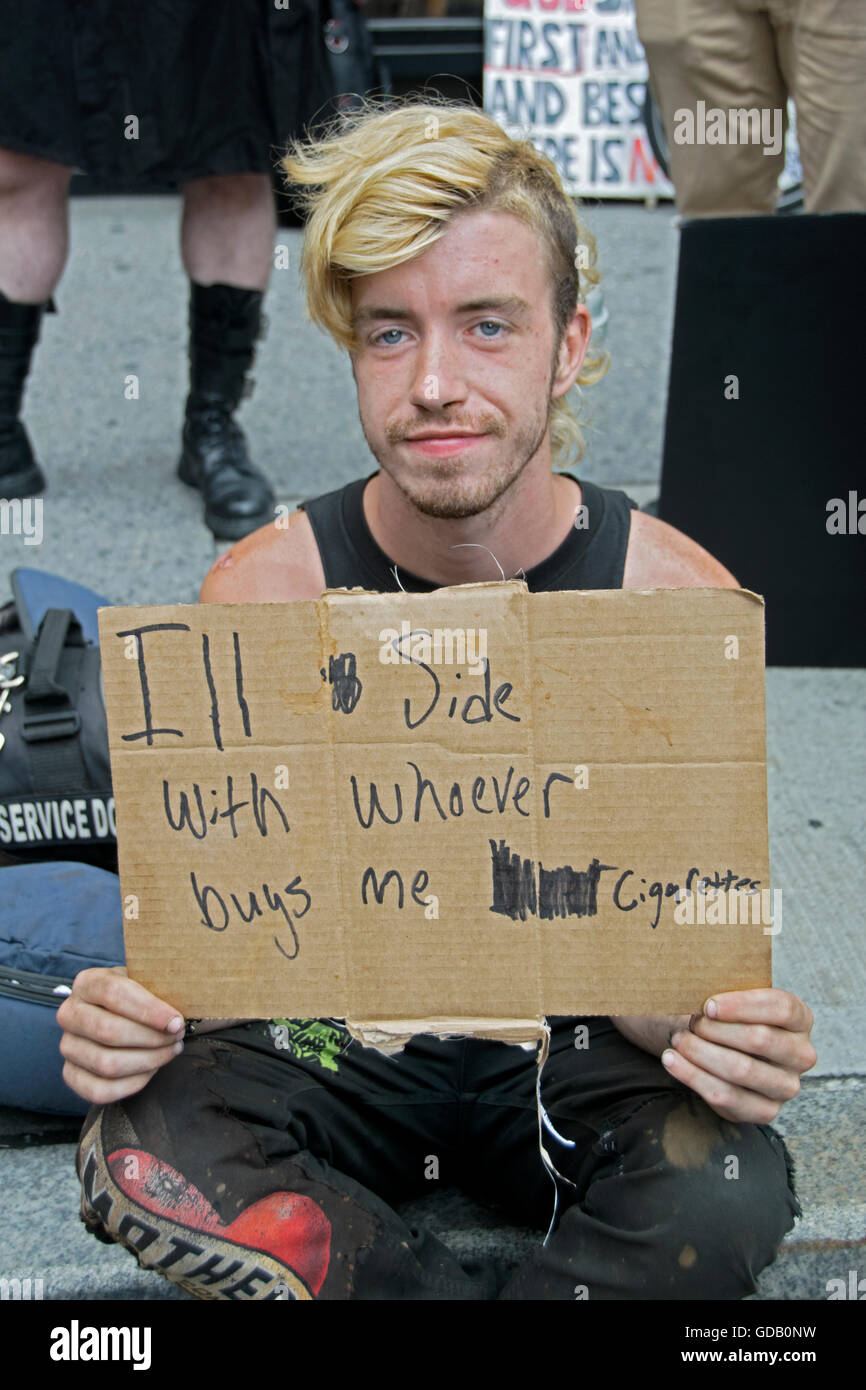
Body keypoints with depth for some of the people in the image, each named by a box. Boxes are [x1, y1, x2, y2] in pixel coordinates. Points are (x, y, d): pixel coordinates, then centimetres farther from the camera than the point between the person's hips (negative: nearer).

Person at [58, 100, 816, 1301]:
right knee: (144, 1154, -30)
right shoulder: (262, 593, -11)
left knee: (726, 1190, -32)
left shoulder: (679, 599, -12)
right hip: (332, 1035, 1)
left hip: (570, 1047, 0)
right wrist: (125, 1015, -28)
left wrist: (734, 1043, -30)